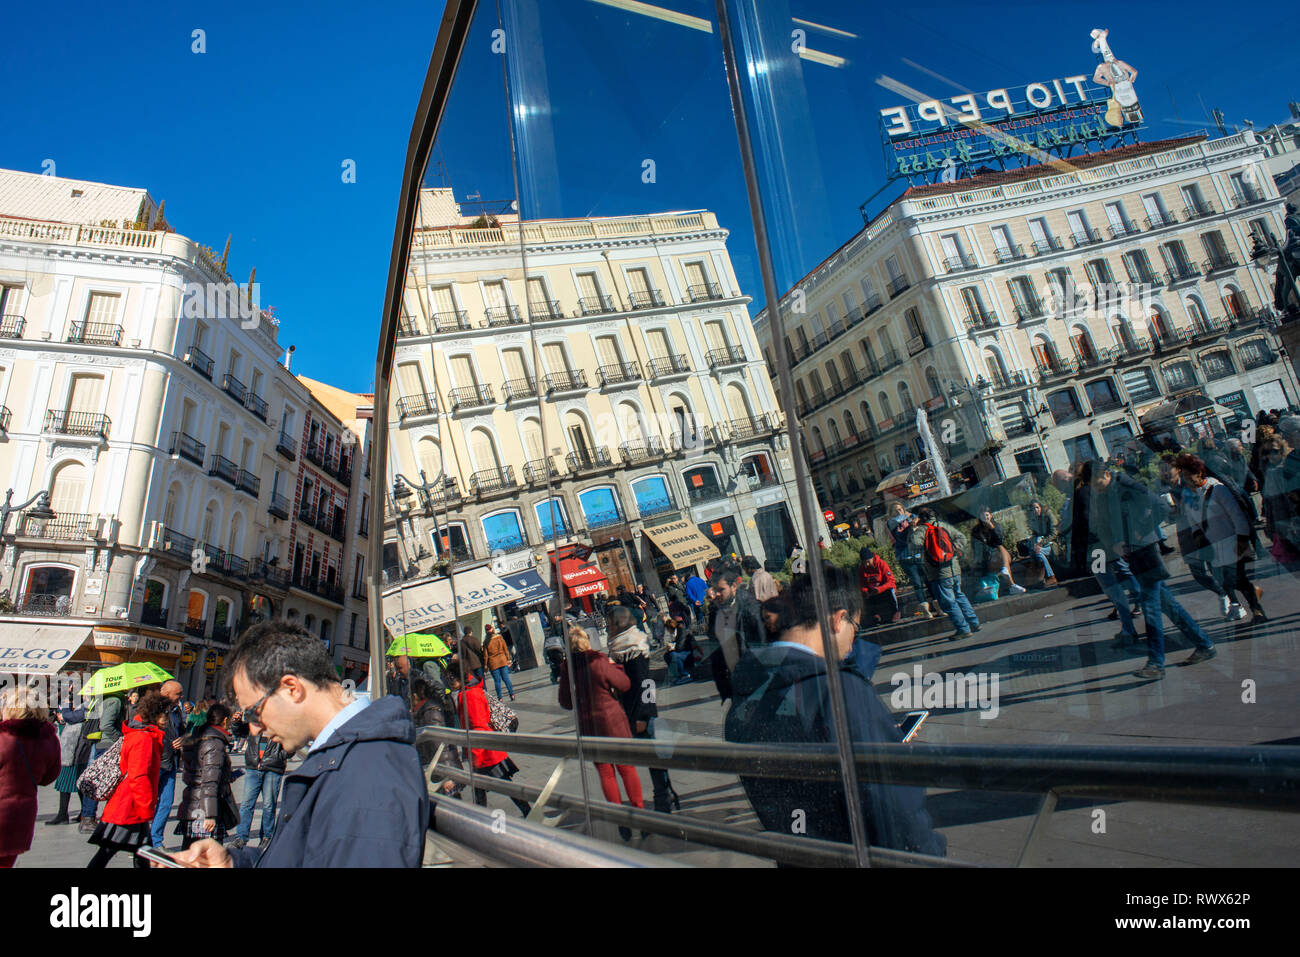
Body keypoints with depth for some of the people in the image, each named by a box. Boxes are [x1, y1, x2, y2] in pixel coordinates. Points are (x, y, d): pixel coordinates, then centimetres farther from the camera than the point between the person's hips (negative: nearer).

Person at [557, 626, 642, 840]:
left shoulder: (567, 669, -6)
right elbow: (625, 684, -5)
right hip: (613, 721, -2)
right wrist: (614, 666, 10)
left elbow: (565, 703, 4)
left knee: (605, 773, 12)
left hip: (588, 726, 2)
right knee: (627, 768, 12)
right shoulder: (599, 662, -15)